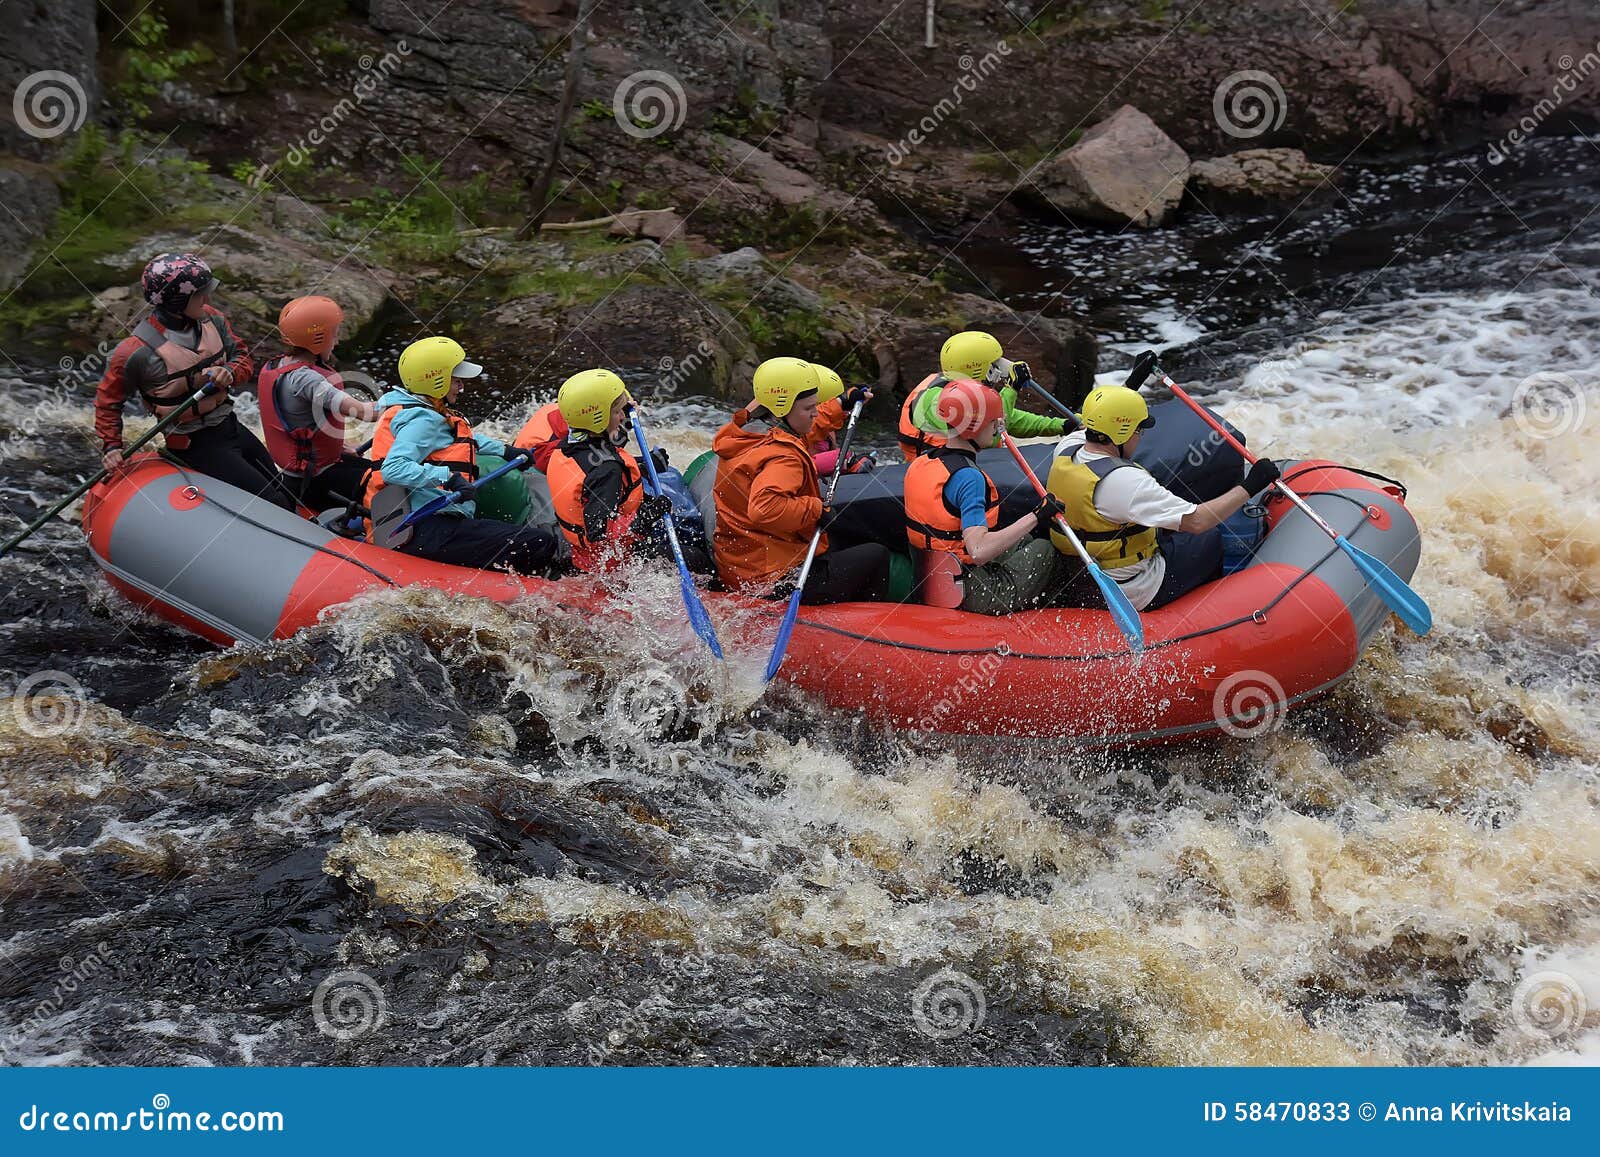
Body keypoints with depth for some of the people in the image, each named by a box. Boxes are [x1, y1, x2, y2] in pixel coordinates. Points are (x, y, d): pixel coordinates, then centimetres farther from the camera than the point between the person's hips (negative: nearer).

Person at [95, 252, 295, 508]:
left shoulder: (211, 319, -4)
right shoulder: (138, 351, -21)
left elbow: (243, 358, 7)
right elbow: (108, 400, -6)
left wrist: (229, 372, -15)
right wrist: (111, 447, -11)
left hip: (231, 427, 7)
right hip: (195, 445, -7)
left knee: (288, 496, 15)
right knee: (276, 505, -13)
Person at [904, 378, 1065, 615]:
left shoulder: (918, 464, 2)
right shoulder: (969, 477, -24)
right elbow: (979, 550, -33)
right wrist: (1035, 517, -28)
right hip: (975, 596, -9)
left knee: (1023, 541, 24)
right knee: (1044, 550, 8)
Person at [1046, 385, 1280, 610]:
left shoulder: (1066, 451, -6)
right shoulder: (1122, 480, -31)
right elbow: (1196, 521, -31)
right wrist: (1249, 487, -21)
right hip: (1136, 597, -9)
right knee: (1215, 537, 13)